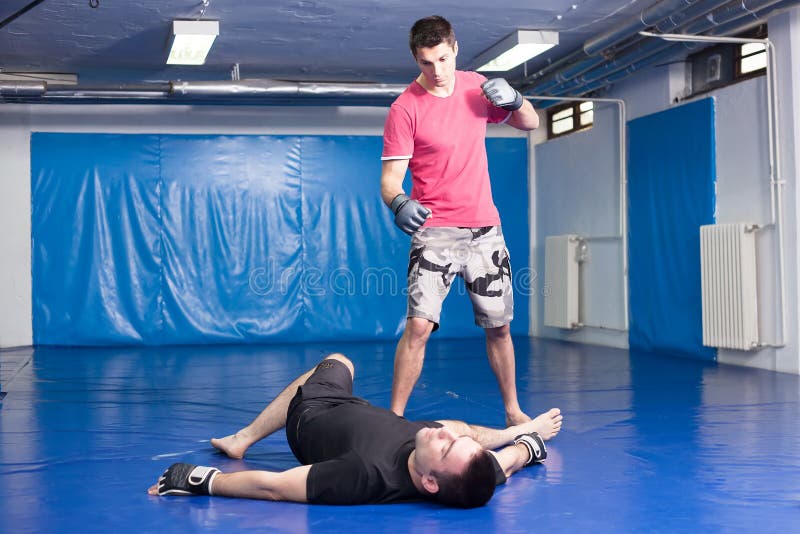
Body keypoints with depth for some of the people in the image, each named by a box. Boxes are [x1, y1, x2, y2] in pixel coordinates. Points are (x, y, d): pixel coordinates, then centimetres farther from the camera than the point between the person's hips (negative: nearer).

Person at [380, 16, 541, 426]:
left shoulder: (476, 86, 5)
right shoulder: (405, 109, -10)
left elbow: (529, 123, 16)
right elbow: (390, 178, -11)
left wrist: (513, 99, -6)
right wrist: (399, 203, -34)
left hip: (485, 228, 5)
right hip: (435, 231, -4)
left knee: (498, 327, 11)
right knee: (419, 325, -17)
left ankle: (513, 411, 25)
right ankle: (395, 417, -7)